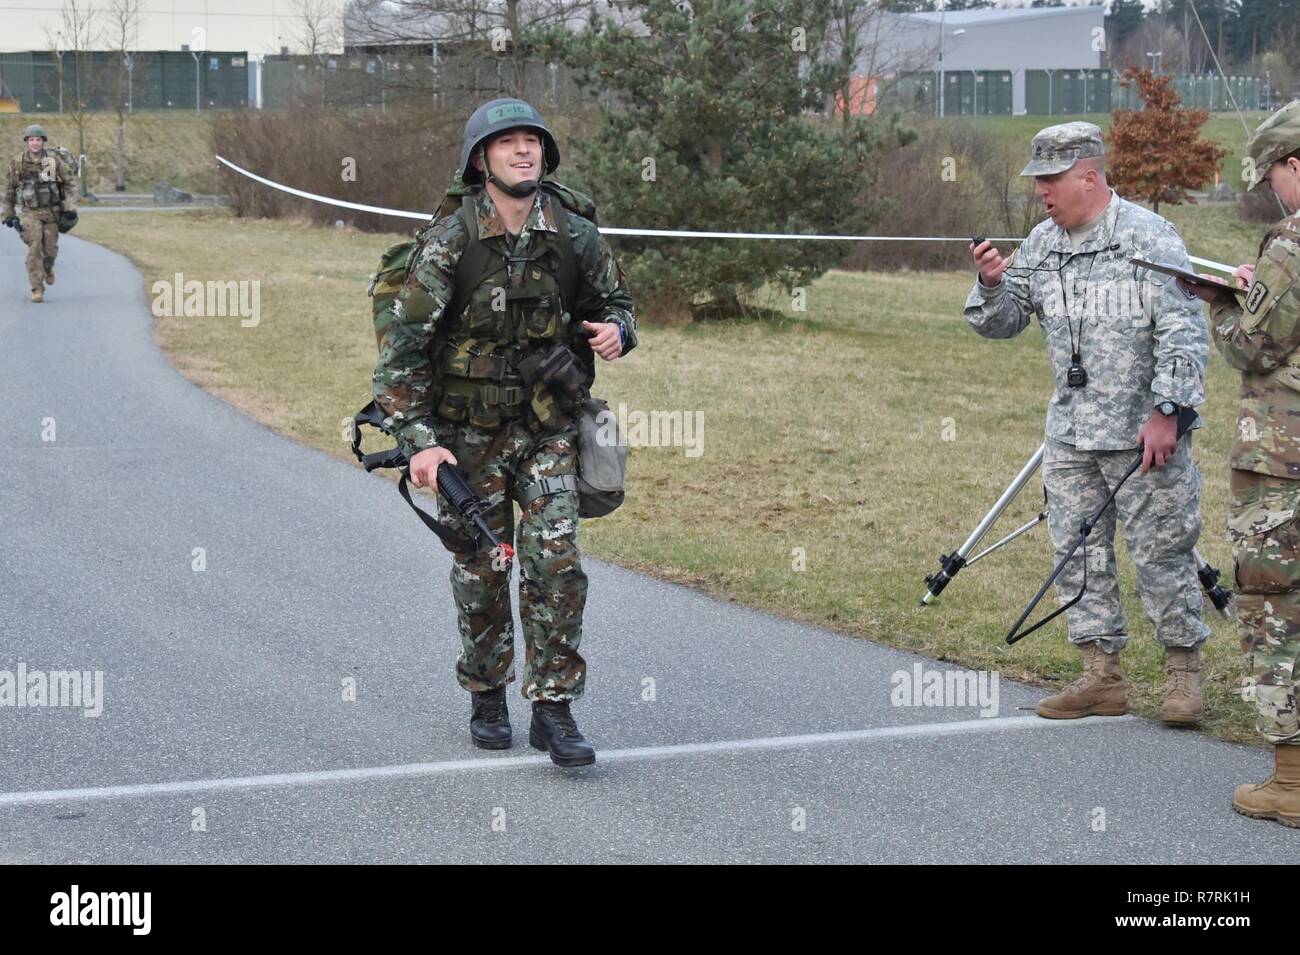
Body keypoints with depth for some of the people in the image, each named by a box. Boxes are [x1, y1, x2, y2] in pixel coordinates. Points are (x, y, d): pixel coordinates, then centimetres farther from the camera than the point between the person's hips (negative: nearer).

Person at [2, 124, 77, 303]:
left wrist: (71, 206, -8)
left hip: (51, 211, 1)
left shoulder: (54, 159, -7)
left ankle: (47, 268, 42)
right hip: (30, 212, -1)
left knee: (50, 250, 6)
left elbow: (70, 181, 1)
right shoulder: (18, 162, -5)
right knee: (34, 249, -13)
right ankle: (37, 289, -9)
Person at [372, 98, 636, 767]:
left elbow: (614, 299, 13)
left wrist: (617, 330, -12)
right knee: (480, 569, 8)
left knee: (556, 561, -8)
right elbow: (401, 346, -13)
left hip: (549, 429, 2)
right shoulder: (450, 243, -14)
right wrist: (418, 441, -19)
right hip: (470, 432, -1)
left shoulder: (574, 237, -5)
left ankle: (553, 710, -1)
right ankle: (487, 696, 28)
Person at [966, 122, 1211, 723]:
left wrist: (1166, 412, -19)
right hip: (1069, 433, 7)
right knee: (1078, 554, 7)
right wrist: (992, 285, -5)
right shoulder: (1041, 244, 9)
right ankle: (1102, 677, 15)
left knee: (1160, 552, -2)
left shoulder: (1149, 238, -10)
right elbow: (1002, 323, 17)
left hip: (1143, 431, -6)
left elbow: (1184, 333, -13)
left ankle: (1184, 673, 12)